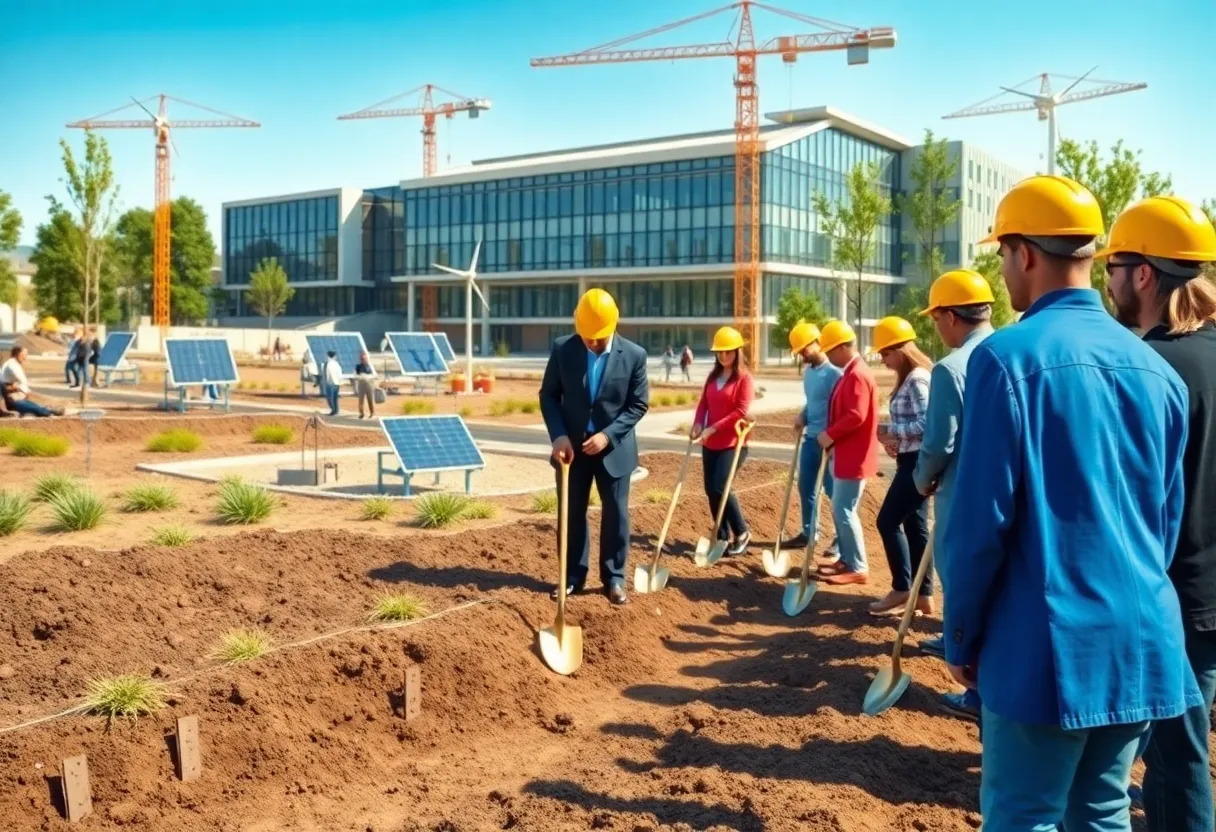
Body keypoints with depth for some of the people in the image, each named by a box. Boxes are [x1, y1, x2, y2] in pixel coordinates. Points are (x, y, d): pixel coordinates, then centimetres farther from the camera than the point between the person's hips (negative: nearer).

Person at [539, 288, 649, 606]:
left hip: (614, 448, -1)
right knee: (571, 513, 9)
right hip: (571, 446, 1)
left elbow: (639, 404, -6)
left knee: (615, 513, 6)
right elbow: (548, 395, -1)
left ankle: (614, 578, 19)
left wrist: (608, 435, -18)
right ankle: (573, 576, 22)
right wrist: (559, 435, -15)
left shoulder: (634, 355, -11)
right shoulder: (562, 349, -8)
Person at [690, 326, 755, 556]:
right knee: (710, 490, 6)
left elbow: (741, 411, -15)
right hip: (710, 443, 7)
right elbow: (703, 403, 11)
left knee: (719, 488, -14)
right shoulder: (713, 376, 12)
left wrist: (714, 428, -20)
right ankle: (723, 537, 18)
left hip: (732, 443, -7)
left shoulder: (744, 377, -8)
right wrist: (698, 424, -9)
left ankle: (742, 533, 4)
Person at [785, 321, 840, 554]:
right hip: (810, 437, 9)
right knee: (805, 486, 13)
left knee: (833, 490, -2)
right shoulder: (808, 371, 12)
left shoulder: (834, 372, -16)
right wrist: (802, 417, 5)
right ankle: (808, 532, 26)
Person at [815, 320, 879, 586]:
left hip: (854, 457, -11)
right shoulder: (849, 373, 15)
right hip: (844, 454, 11)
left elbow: (856, 416, -26)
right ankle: (847, 559, 26)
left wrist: (830, 435, -17)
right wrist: (832, 437, 9)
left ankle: (858, 568, 0)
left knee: (845, 511, -6)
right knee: (840, 509, 16)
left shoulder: (857, 375, -19)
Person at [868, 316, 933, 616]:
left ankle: (902, 590, 4)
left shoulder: (916, 379, -18)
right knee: (915, 525, 11)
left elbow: (925, 424, -24)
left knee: (888, 521, -5)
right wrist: (893, 438, 2)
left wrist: (889, 430, -15)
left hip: (917, 461, -10)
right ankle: (923, 595, 16)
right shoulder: (910, 377, 14)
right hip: (912, 459, 10)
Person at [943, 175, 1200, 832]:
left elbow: (983, 518, -14)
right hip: (1141, 640, 7)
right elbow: (1168, 517, 15)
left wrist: (962, 635, -2)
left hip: (1046, 646, -6)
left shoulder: (1008, 356, -13)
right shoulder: (1156, 369, 8)